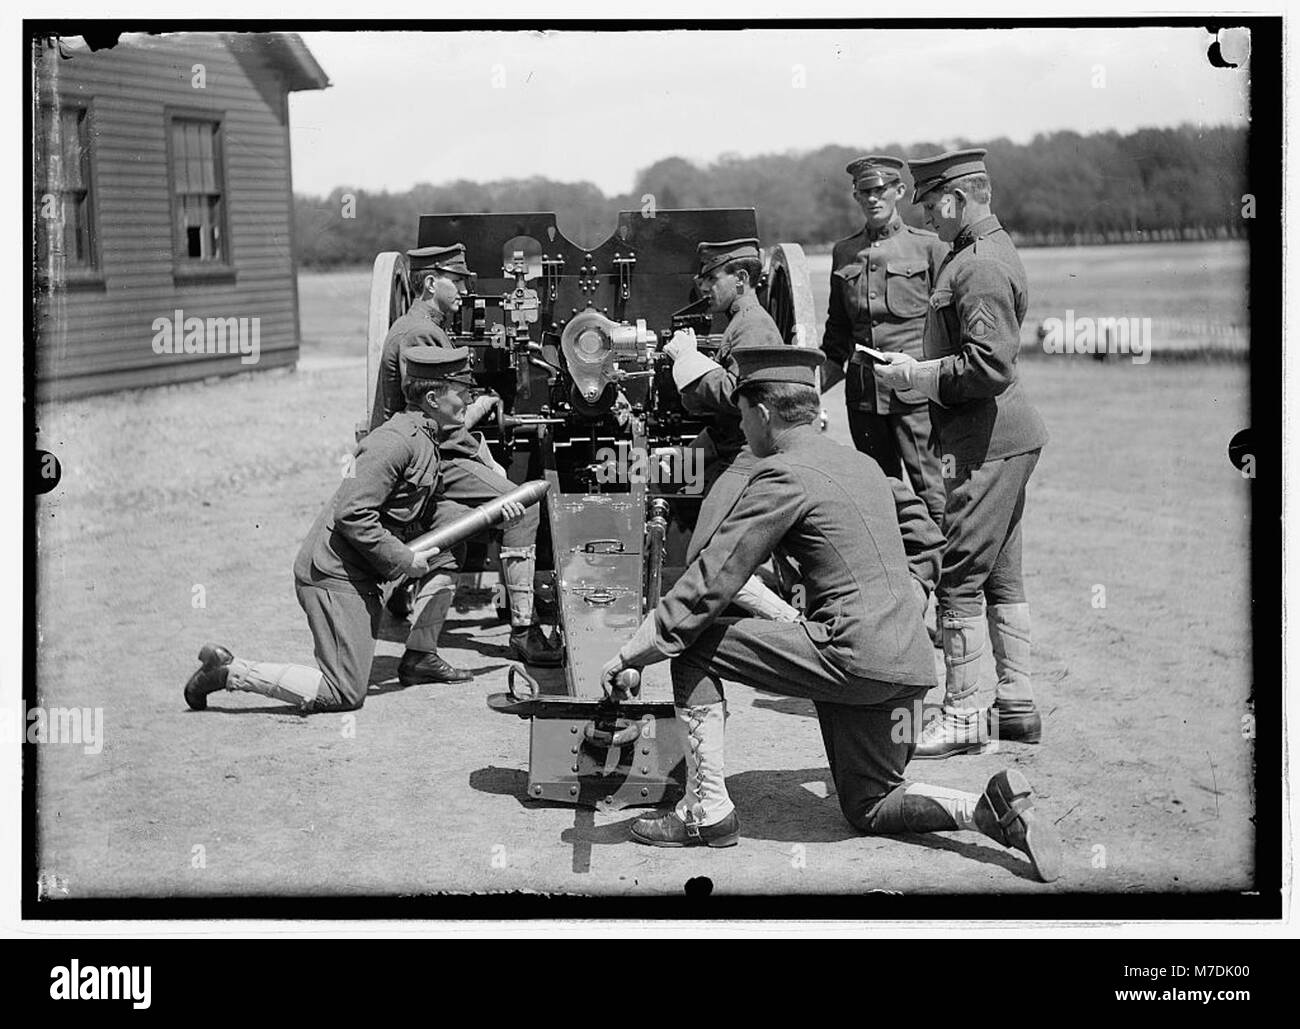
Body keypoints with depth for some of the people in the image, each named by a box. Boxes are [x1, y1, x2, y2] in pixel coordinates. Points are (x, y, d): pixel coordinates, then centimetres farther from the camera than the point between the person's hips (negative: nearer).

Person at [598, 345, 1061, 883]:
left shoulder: (783, 475, -7)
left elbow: (711, 580, -10)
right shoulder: (862, 464, 19)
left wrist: (631, 653, -7)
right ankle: (990, 808, 0)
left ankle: (707, 811, 0)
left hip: (852, 656, -9)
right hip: (907, 659, 9)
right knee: (869, 809, 21)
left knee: (692, 645, -1)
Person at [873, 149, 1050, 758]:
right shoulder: (988, 251, 16)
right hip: (1007, 435, 11)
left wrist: (915, 376, -16)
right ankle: (1016, 705, 21)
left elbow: (989, 365, -26)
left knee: (960, 577, -6)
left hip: (987, 443, -11)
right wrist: (917, 371, 13)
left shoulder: (981, 267, -18)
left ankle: (963, 716, -2)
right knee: (1001, 576, 14)